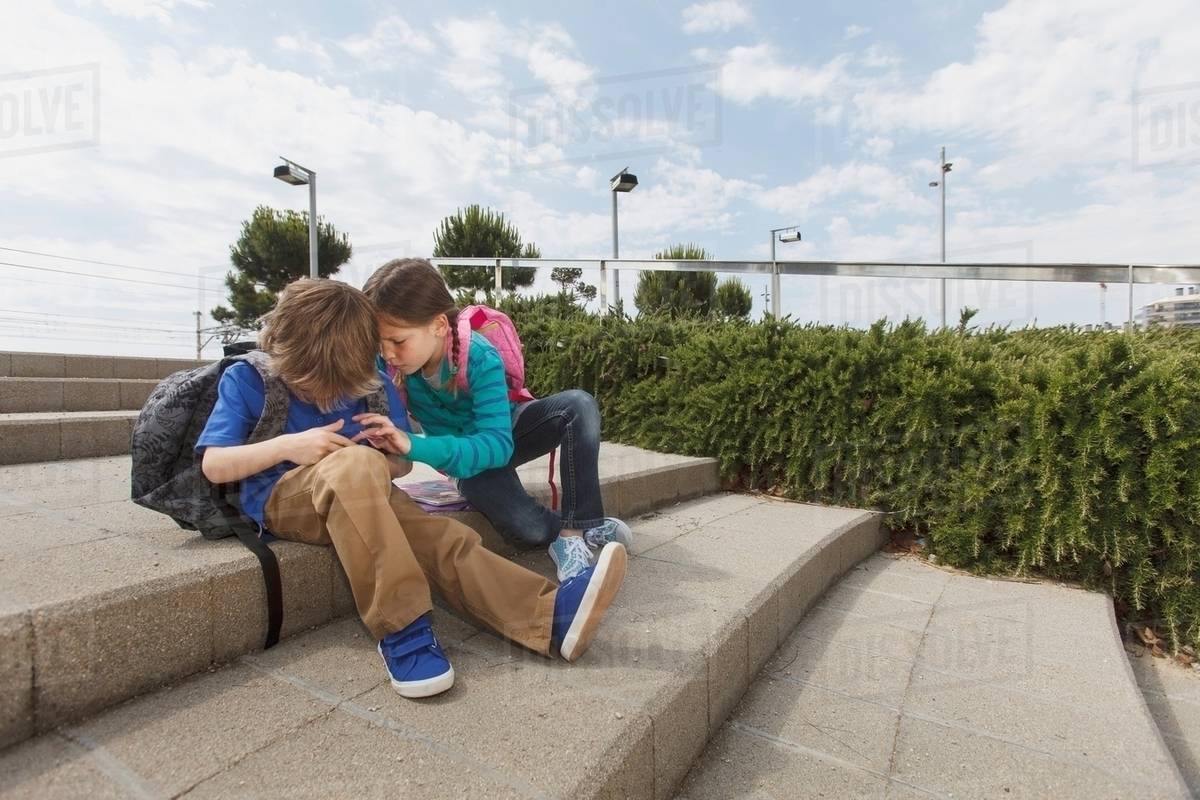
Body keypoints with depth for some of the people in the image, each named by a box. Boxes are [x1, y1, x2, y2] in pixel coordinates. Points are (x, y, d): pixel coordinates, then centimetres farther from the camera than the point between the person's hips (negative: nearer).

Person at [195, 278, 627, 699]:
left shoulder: (371, 383, 4)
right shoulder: (246, 378, -2)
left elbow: (398, 467, 11)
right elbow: (214, 466, -5)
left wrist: (400, 447, -14)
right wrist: (289, 445, -19)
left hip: (359, 499, 4)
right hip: (283, 497, -3)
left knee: (445, 538, -24)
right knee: (356, 463, -37)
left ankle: (550, 614, -38)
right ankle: (400, 630, -38)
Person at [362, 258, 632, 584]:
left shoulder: (480, 359, -33)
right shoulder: (387, 364, -22)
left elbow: (498, 443, -40)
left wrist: (415, 447, -53)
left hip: (503, 433, 0)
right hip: (467, 455, 0)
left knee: (579, 404, -31)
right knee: (528, 527, -32)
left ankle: (578, 526, -26)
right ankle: (562, 532, 2)